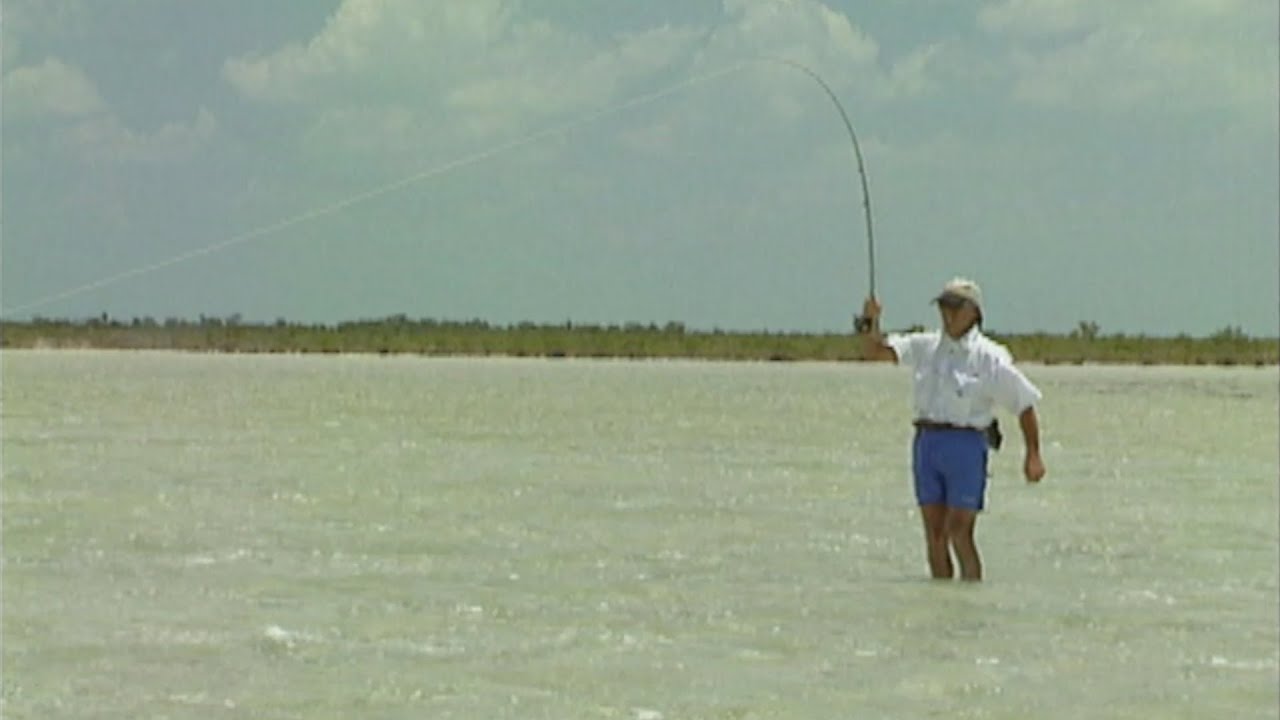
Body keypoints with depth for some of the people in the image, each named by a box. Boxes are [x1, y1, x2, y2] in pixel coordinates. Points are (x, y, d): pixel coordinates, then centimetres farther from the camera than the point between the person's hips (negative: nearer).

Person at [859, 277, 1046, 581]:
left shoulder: (990, 357, -2)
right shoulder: (926, 347, 11)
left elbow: (1025, 403, 0)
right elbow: (874, 351, 11)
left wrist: (1033, 454, -5)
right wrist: (871, 322, -9)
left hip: (966, 445, -5)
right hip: (926, 442, 5)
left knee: (959, 533, -10)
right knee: (934, 535, 5)